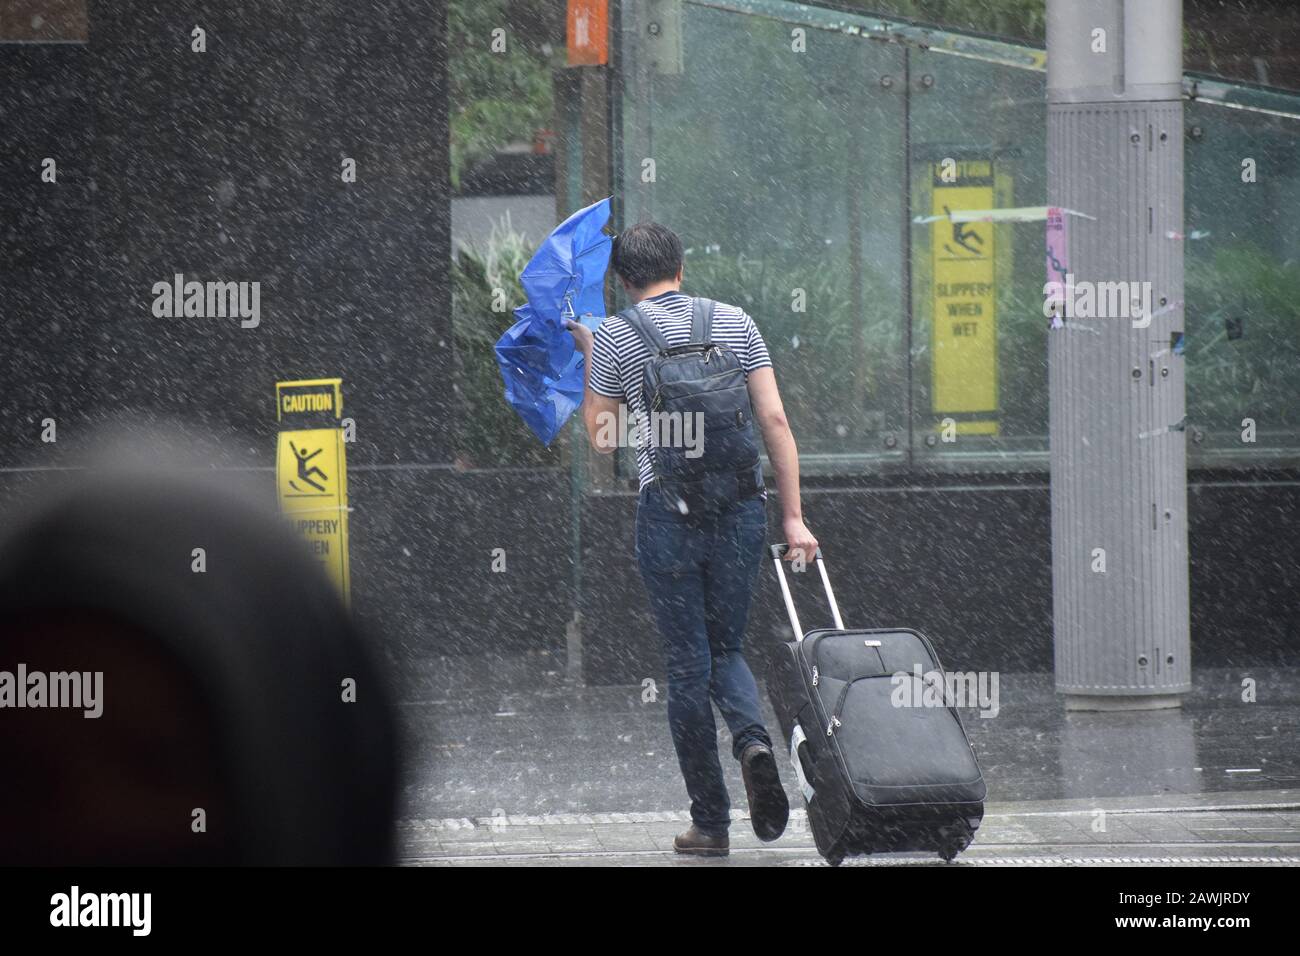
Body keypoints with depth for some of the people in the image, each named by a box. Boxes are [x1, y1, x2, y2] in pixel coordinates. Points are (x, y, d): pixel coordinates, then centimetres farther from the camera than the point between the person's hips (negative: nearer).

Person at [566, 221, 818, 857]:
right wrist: (793, 517, 4)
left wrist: (588, 358, 22)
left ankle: (710, 823, 5)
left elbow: (601, 439, 9)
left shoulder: (616, 337, 1)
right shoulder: (734, 322, 7)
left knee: (688, 667, 4)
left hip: (669, 512, -2)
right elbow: (774, 420, 2)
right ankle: (753, 739, -14)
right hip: (741, 506, 2)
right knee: (725, 648, 17)